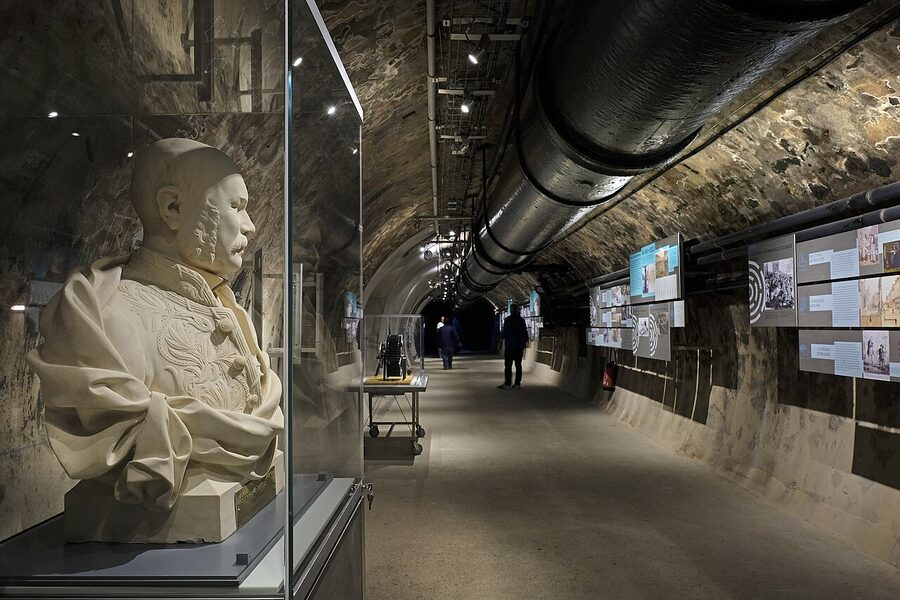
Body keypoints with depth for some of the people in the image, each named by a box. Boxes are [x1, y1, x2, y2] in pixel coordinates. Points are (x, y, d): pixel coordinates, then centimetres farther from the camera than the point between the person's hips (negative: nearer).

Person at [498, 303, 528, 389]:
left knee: (508, 365, -3)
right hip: (519, 345, 5)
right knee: (518, 364, 8)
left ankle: (507, 384, -6)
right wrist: (525, 344, 15)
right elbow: (525, 333, 8)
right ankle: (517, 383, 8)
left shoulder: (508, 320, -7)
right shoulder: (522, 320, 6)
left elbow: (505, 332, -9)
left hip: (510, 345, -5)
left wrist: (501, 334, 11)